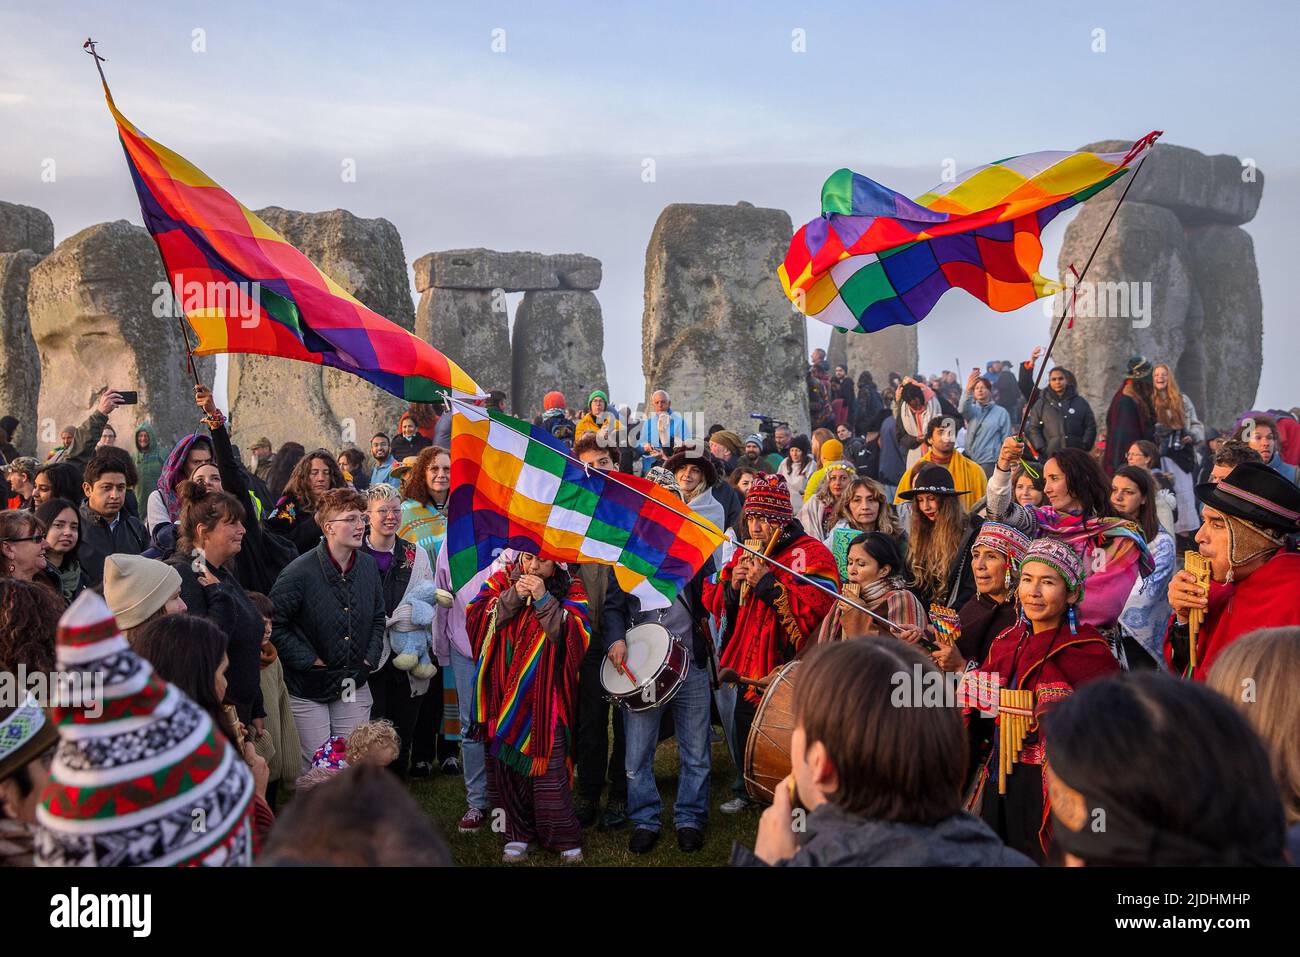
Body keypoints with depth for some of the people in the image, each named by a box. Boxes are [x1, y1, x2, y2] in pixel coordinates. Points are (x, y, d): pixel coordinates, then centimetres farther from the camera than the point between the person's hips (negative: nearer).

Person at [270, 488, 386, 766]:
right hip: (308, 690, -5)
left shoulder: (369, 566, 2)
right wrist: (312, 663, -14)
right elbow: (273, 625, -13)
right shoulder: (300, 572, -16)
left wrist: (369, 661, 3)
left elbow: (378, 618, 16)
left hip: (355, 687, 5)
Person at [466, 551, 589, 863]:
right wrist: (513, 597, -16)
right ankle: (518, 834, 21)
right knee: (506, 761, 6)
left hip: (545, 696, -3)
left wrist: (544, 599, -18)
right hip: (504, 693, 3)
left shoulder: (570, 589, 0)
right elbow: (478, 619, -5)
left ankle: (565, 839, 8)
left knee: (548, 766, -6)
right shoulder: (502, 580, 6)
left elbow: (574, 636, -11)